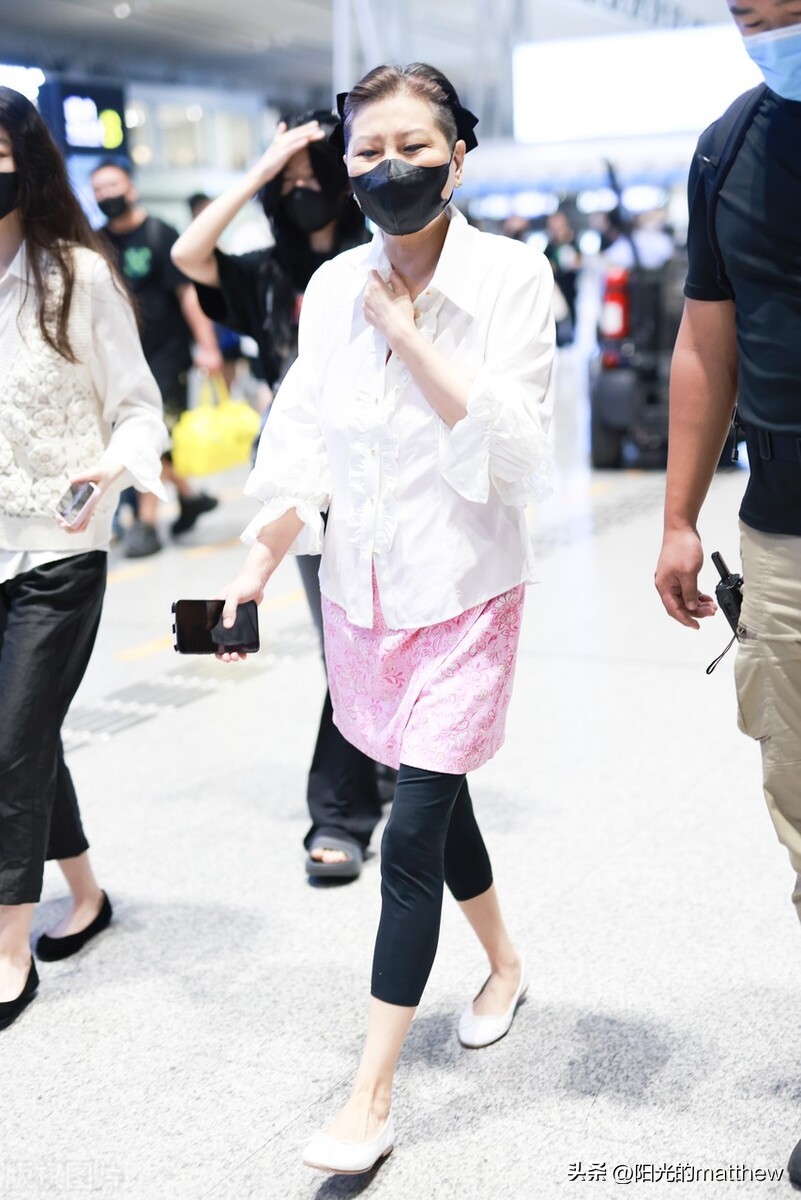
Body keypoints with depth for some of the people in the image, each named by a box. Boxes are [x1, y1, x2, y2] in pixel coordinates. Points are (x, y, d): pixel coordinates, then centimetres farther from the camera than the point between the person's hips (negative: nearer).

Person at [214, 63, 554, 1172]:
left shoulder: (513, 278, -11)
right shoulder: (332, 287, 2)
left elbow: (515, 456, -18)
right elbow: (304, 445, 3)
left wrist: (412, 338, -21)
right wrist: (256, 564, -13)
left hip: (465, 592, -5)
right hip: (361, 589, 5)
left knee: (412, 837, -7)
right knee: (440, 803, 18)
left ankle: (372, 1099, 4)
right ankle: (504, 967, 45)